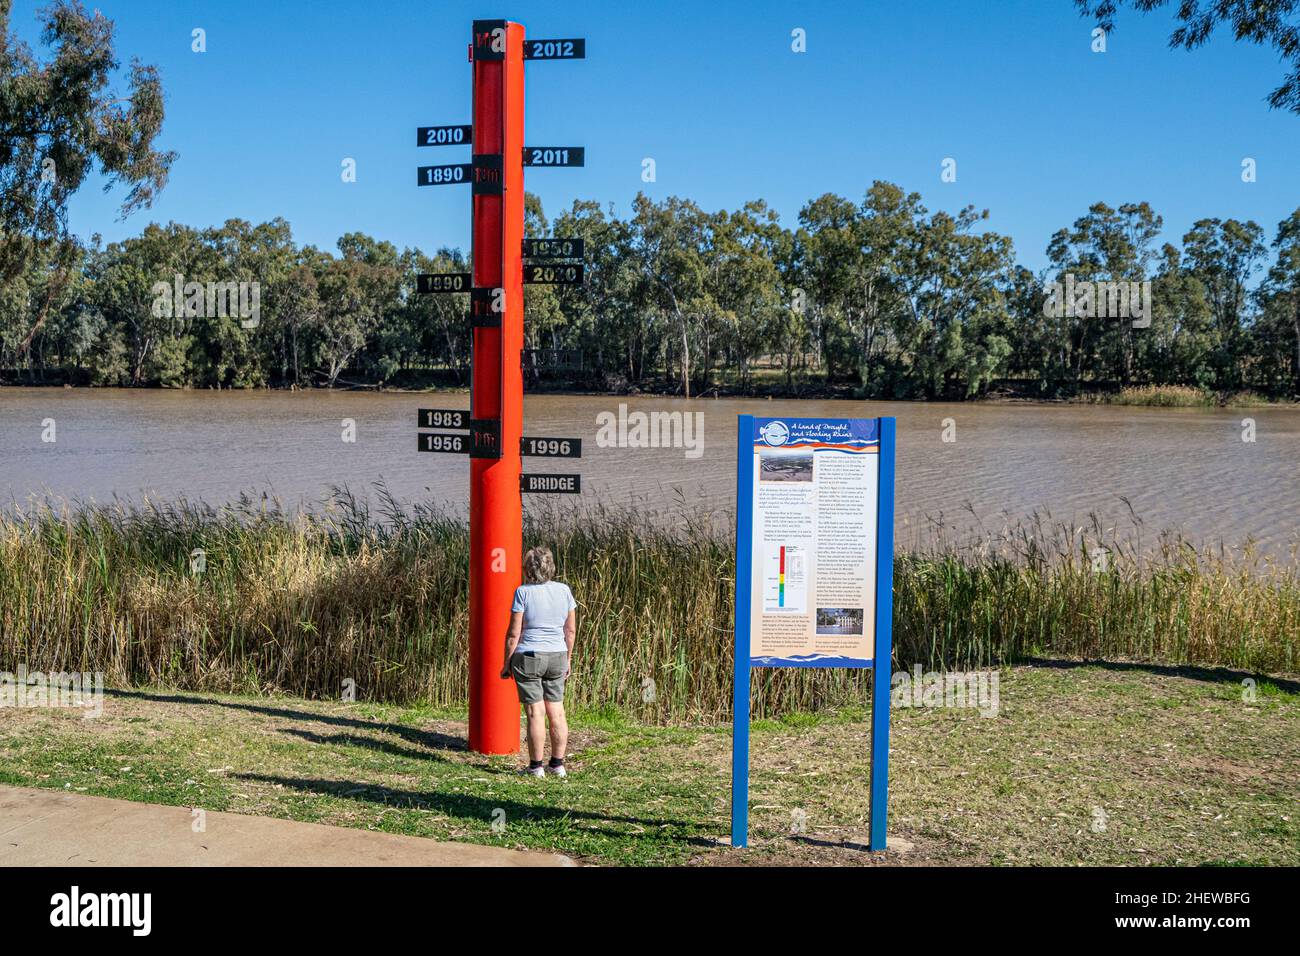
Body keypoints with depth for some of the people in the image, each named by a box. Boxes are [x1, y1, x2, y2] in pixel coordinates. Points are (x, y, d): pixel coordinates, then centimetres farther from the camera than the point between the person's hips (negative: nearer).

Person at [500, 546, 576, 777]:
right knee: (556, 711, 10)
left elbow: (514, 632, -11)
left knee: (536, 713, -1)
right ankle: (558, 764, 16)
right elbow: (571, 630, 6)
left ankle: (536, 767, 5)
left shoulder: (523, 592, -10)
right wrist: (567, 658, 17)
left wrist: (507, 663, -2)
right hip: (557, 657, 4)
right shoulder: (564, 590, 2)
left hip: (528, 656, -4)